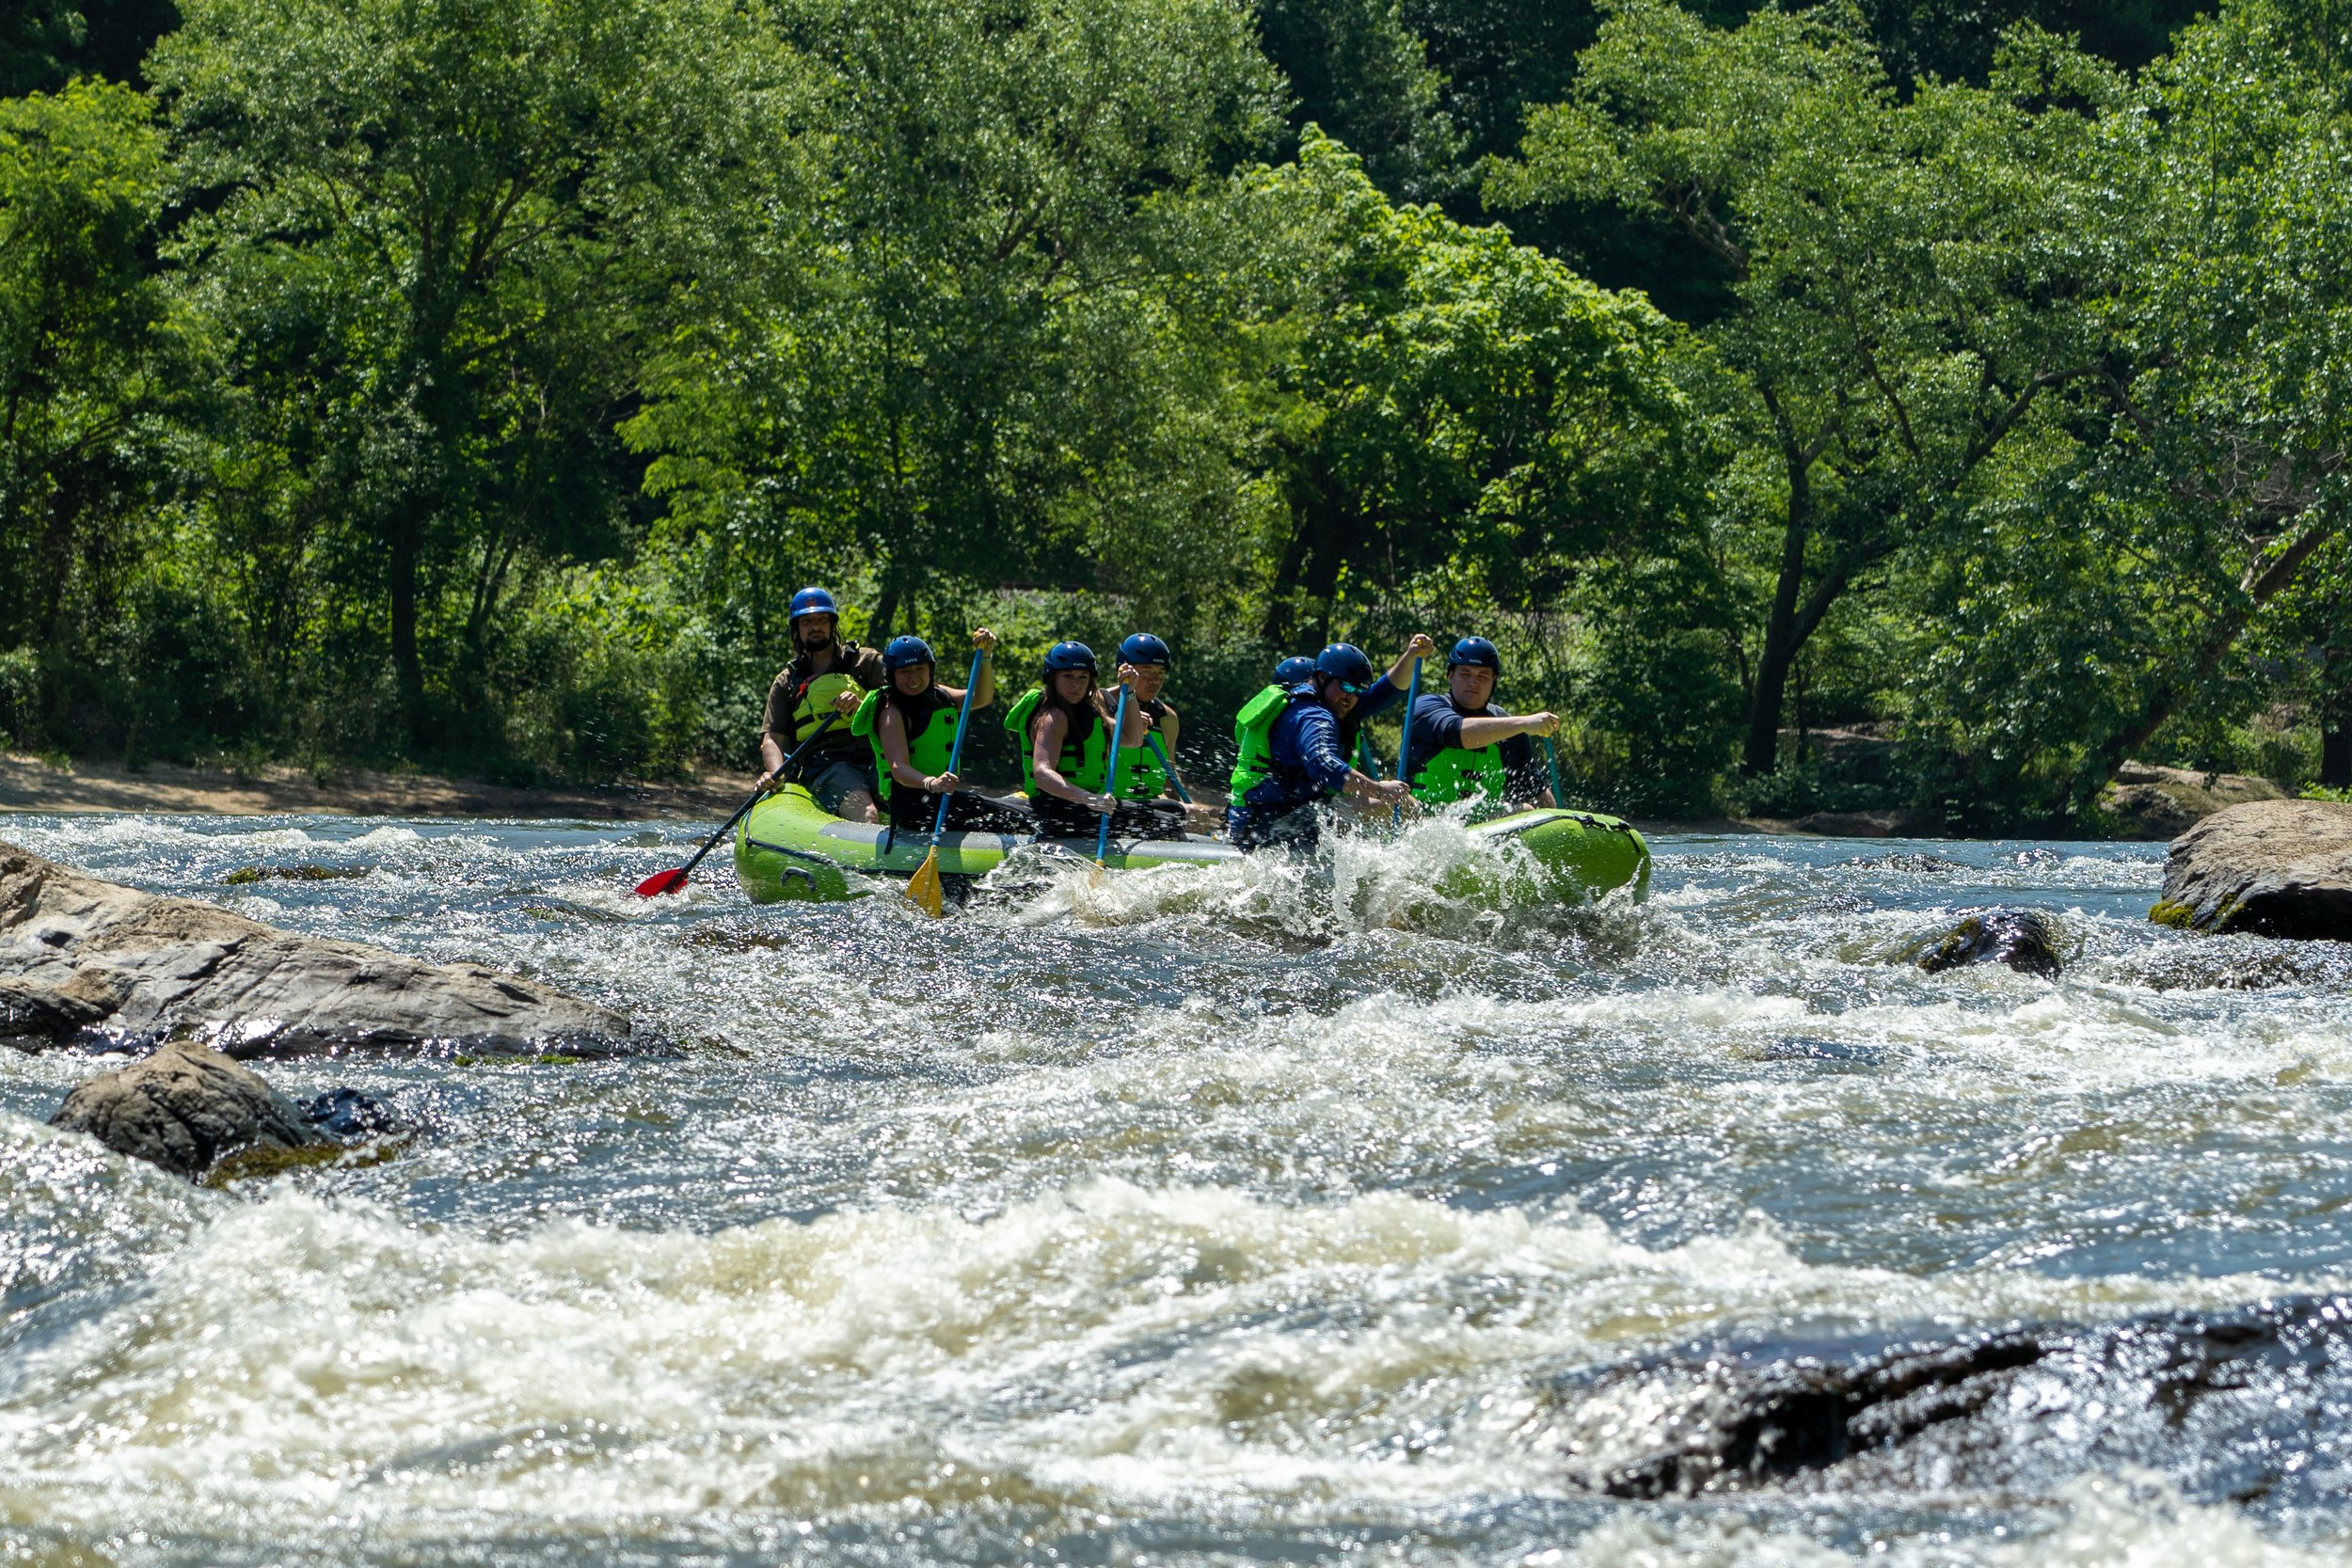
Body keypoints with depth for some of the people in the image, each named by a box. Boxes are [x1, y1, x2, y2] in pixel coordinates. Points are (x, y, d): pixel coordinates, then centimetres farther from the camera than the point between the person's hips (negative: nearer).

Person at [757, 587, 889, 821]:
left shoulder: (866, 661, 20)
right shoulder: (786, 682, 22)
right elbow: (772, 738, 13)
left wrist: (860, 706, -13)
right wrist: (775, 774, -8)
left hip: (873, 757, 0)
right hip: (824, 765, 0)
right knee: (867, 817, -35)